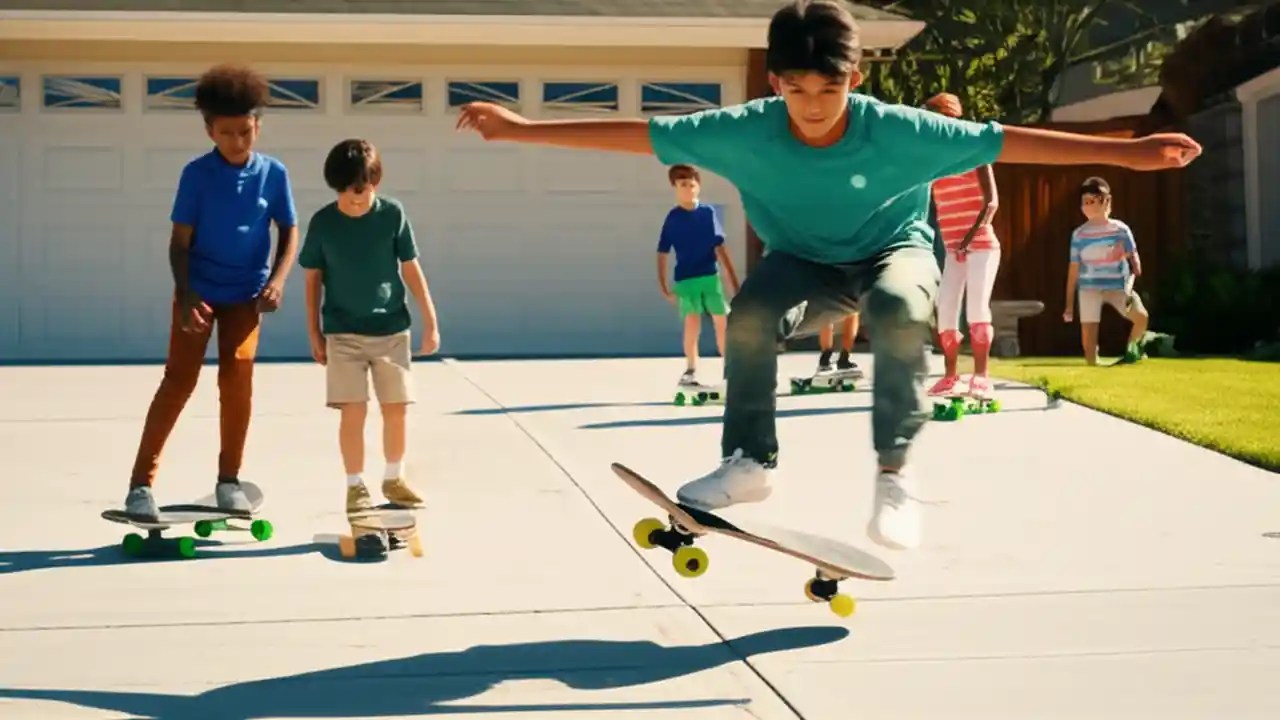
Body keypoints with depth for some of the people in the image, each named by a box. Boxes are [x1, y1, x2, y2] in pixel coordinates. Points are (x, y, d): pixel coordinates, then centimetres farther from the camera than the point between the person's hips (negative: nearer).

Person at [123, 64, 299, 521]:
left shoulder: (274, 173, -6)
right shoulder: (196, 174, -11)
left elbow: (289, 231, 2)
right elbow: (180, 240, -8)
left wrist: (277, 280, -13)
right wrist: (185, 295, -19)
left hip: (246, 293, 2)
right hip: (199, 291, -1)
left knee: (237, 381, 0)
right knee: (178, 380, -4)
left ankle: (229, 481, 14)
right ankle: (141, 483, -1)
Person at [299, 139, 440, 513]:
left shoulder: (393, 214, -6)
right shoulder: (322, 222, -6)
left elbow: (411, 269, 1)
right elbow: (313, 278, 3)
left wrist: (430, 322, 1)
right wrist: (314, 332, 3)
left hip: (392, 329, 1)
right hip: (343, 333, -1)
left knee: (396, 408, 6)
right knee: (352, 411, -3)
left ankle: (394, 479, 25)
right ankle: (355, 485, 11)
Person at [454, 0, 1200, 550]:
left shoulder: (898, 131, -27)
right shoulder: (743, 132, -24)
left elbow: (1003, 141, -24)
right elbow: (638, 133, -21)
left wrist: (1126, 151, -25)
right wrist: (522, 128, -22)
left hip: (895, 251, -1)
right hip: (806, 262, 2)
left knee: (897, 305, -37)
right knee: (752, 312, -30)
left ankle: (896, 473, -21)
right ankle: (749, 463, -11)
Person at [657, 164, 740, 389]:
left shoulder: (708, 212, 2)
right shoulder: (673, 218, -3)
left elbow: (719, 247, 4)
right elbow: (662, 253, -1)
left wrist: (732, 279, 2)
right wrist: (663, 286, -4)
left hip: (710, 276, 2)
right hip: (685, 279, -2)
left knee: (722, 322, 4)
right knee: (692, 326, -2)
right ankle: (690, 371, 9)